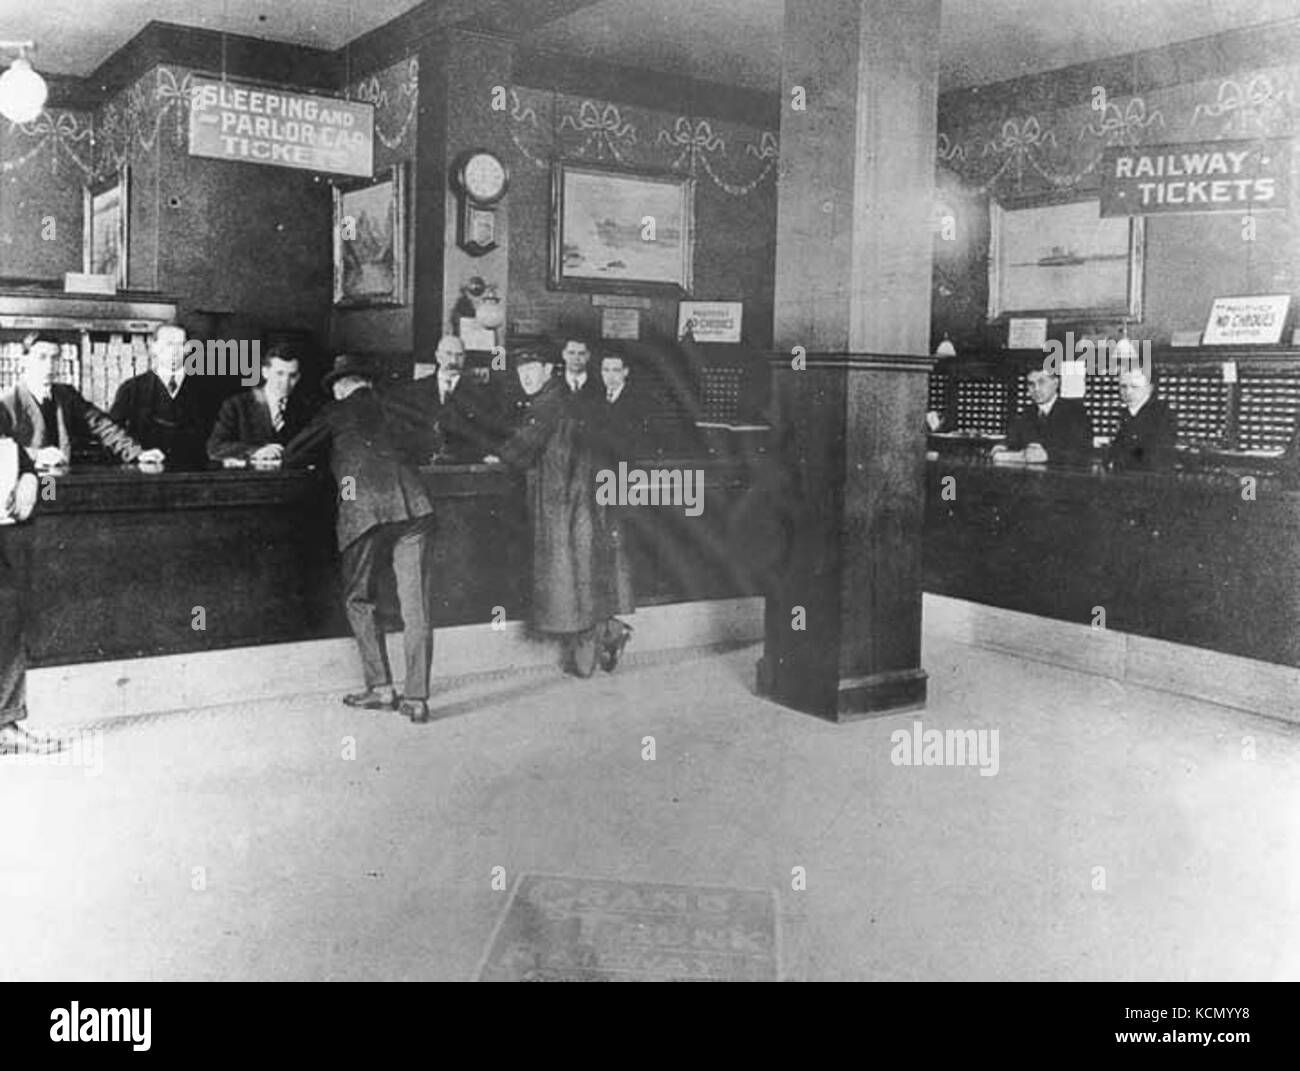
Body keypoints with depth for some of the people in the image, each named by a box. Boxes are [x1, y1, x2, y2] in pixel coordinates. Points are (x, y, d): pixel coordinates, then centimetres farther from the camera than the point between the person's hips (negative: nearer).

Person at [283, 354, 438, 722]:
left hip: (365, 509, -3)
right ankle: (416, 698, 4)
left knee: (357, 600, 13)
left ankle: (381, 688, 10)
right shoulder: (390, 412, 24)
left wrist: (328, 453, 34)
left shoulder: (335, 414, 14)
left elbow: (291, 457, 16)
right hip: (413, 505, 3)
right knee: (414, 604, 4)